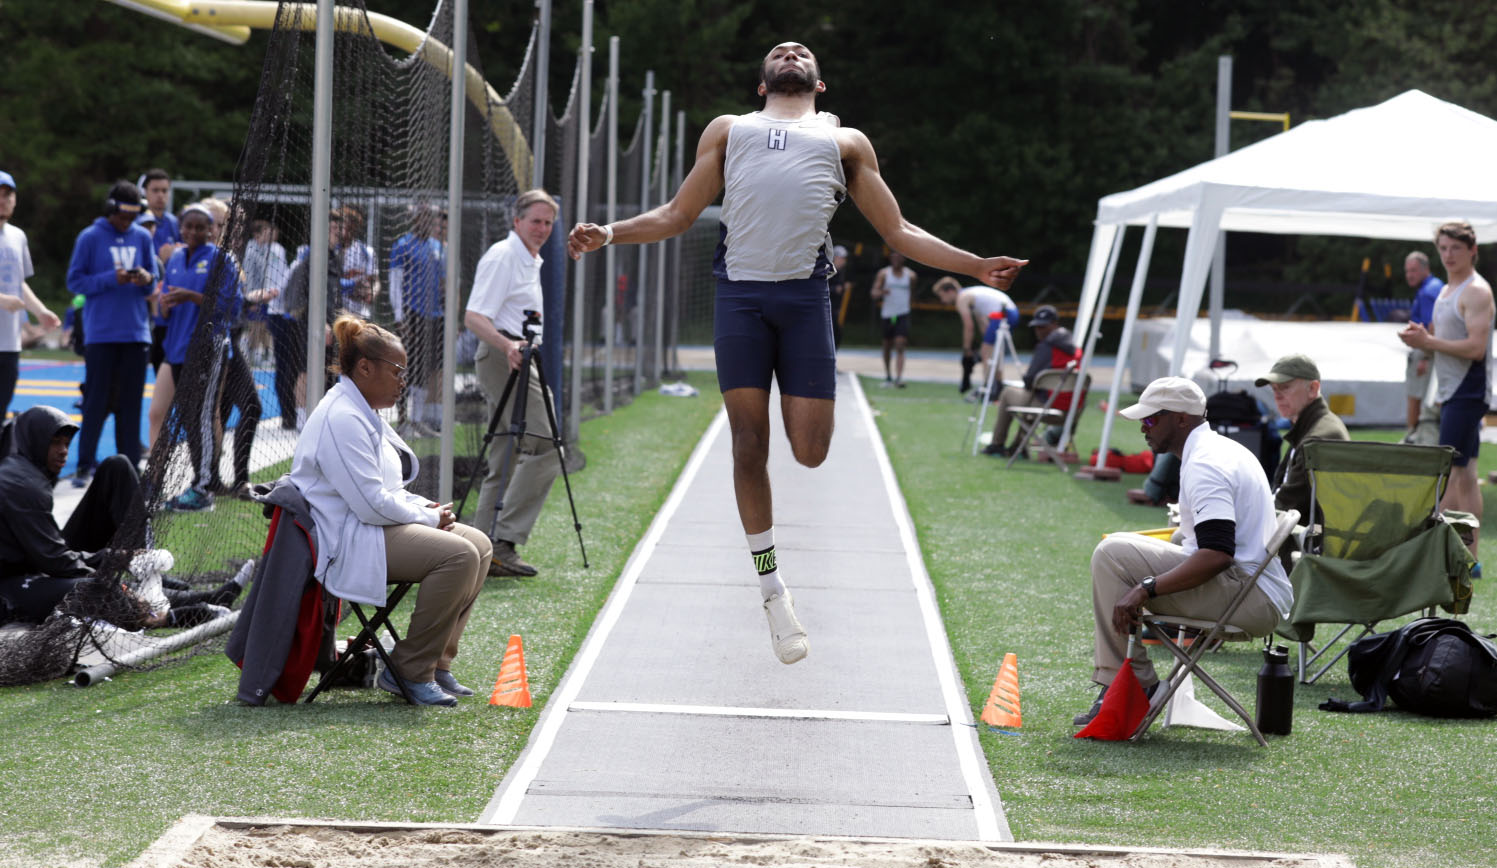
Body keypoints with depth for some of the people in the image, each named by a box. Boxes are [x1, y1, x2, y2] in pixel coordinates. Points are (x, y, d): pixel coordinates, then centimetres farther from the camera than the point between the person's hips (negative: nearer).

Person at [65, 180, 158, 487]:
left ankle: (130, 465, 8)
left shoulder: (142, 238, 9)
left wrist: (146, 280, -10)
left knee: (130, 403, 5)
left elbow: (154, 282, 13)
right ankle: (85, 464, 3)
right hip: (101, 332, -3)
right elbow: (75, 280, -4)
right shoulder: (90, 238, -1)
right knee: (97, 402, -3)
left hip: (136, 332, 3)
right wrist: (112, 279, -15)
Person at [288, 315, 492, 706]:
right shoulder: (342, 419, -18)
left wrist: (427, 508, 5)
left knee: (478, 544, 6)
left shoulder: (362, 413, 17)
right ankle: (411, 672, -16)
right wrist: (429, 518, -10)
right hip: (345, 540, -11)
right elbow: (372, 504, -23)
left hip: (372, 525, 11)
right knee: (458, 554, -25)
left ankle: (436, 663, 5)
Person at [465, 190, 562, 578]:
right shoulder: (502, 257, -9)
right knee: (544, 447, -17)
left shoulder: (531, 262, 22)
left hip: (517, 358, 10)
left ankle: (485, 552, 7)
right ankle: (504, 541, -21)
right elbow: (474, 317, -18)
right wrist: (507, 345, -33)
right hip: (502, 359, -10)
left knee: (505, 461, 8)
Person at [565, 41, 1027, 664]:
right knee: (748, 444, -3)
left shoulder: (846, 142, 22)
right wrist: (610, 234, 4)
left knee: (809, 450, -8)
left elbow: (898, 232, 20)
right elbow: (677, 216, 20)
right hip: (740, 292, 0)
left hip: (805, 296, 0)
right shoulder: (728, 131, 23)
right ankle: (771, 585, 9)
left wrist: (974, 266, 9)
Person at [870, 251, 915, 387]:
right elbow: (874, 292, -6)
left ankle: (899, 377, -23)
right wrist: (880, 292, -27)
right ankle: (888, 376, 27)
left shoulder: (910, 275, 4)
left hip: (903, 315, -1)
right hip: (887, 314, 1)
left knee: (900, 347, -15)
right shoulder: (884, 273, 2)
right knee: (887, 346, 11)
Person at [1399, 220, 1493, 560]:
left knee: (1450, 474, -11)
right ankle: (1469, 556, 13)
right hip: (1451, 391, 10)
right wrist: (1421, 339, 2)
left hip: (1468, 390, -10)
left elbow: (1476, 347, -22)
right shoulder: (1447, 290, 17)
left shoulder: (1476, 291, -13)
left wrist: (1428, 341, -18)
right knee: (1465, 474, 10)